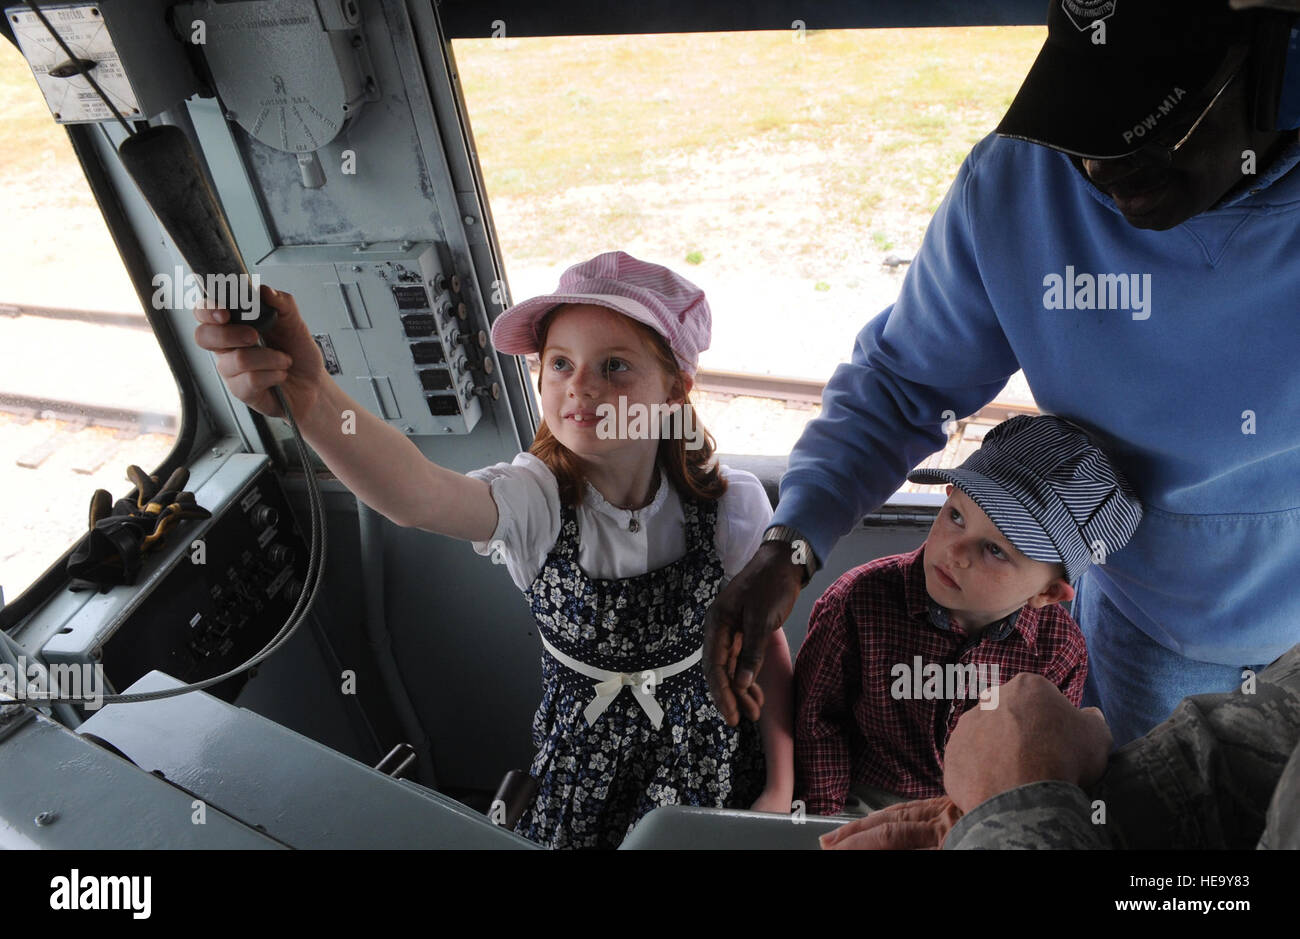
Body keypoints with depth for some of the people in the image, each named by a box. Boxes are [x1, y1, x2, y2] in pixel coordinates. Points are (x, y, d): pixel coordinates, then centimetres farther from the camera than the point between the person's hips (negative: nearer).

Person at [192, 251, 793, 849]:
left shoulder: (732, 506, -19)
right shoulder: (535, 497, -24)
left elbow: (766, 645, -7)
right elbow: (415, 495, -47)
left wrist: (779, 789, -4)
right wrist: (309, 399, -65)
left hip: (704, 749, 1)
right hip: (580, 748, 0)